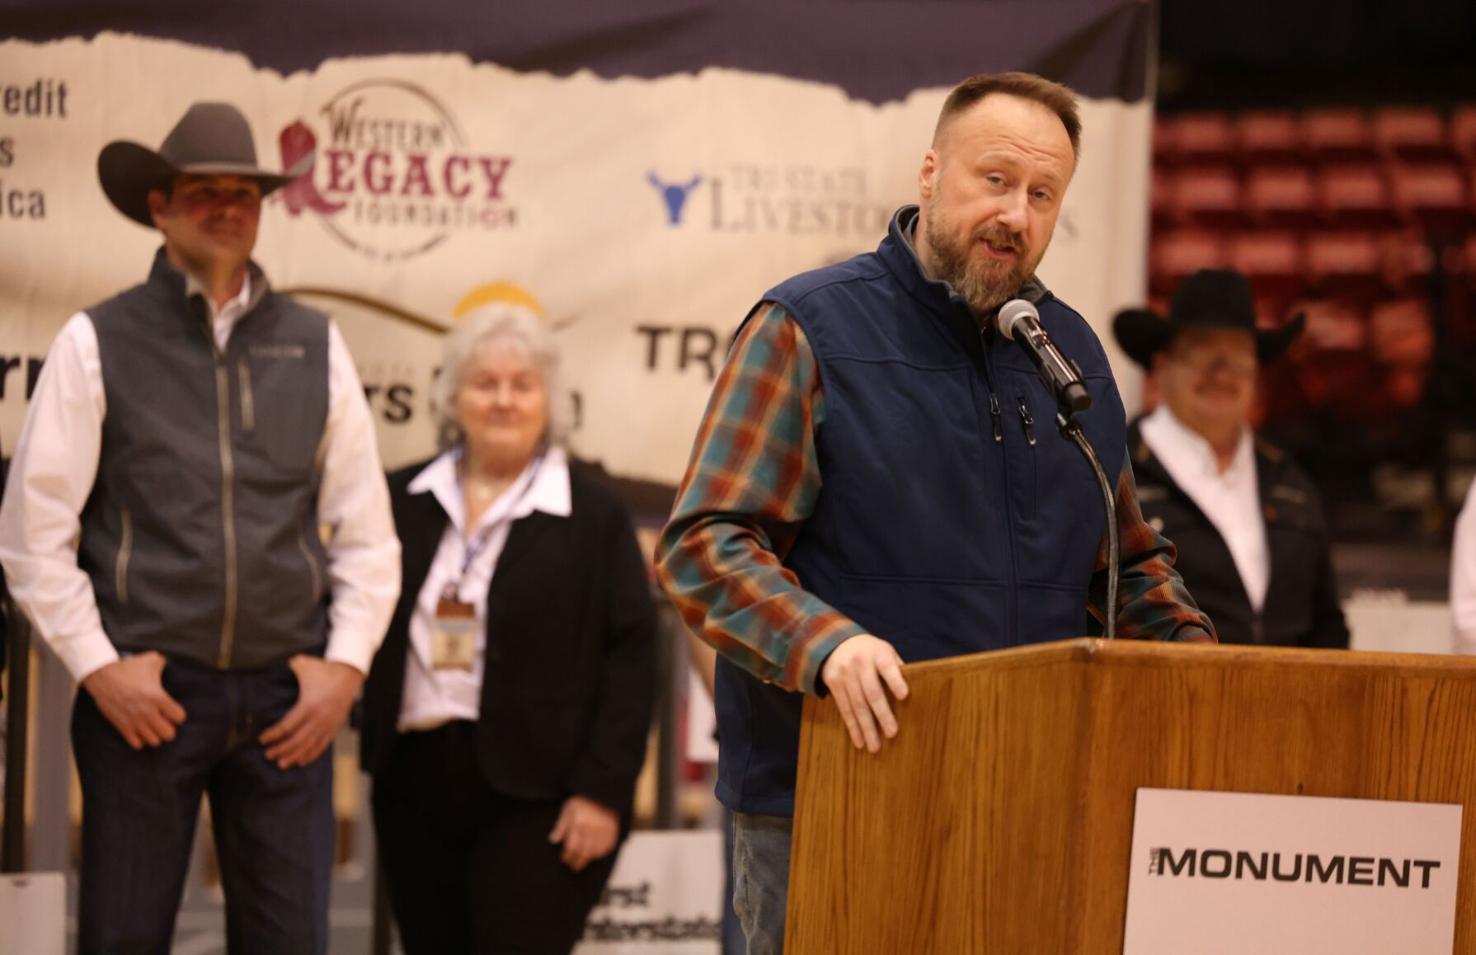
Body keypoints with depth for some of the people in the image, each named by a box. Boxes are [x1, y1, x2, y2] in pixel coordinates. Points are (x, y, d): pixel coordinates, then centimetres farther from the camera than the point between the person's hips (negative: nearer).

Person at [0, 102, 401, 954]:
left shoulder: (316, 346, 10)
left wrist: (346, 663, 1)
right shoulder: (99, 343, 1)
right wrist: (98, 665, -7)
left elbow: (367, 532, 12)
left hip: (286, 696, 2)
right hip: (145, 693, -2)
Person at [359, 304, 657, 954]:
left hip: (536, 797, -4)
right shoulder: (403, 502, 10)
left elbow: (631, 656, -3)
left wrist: (603, 789, -10)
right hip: (415, 784, 4)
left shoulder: (591, 512, 1)